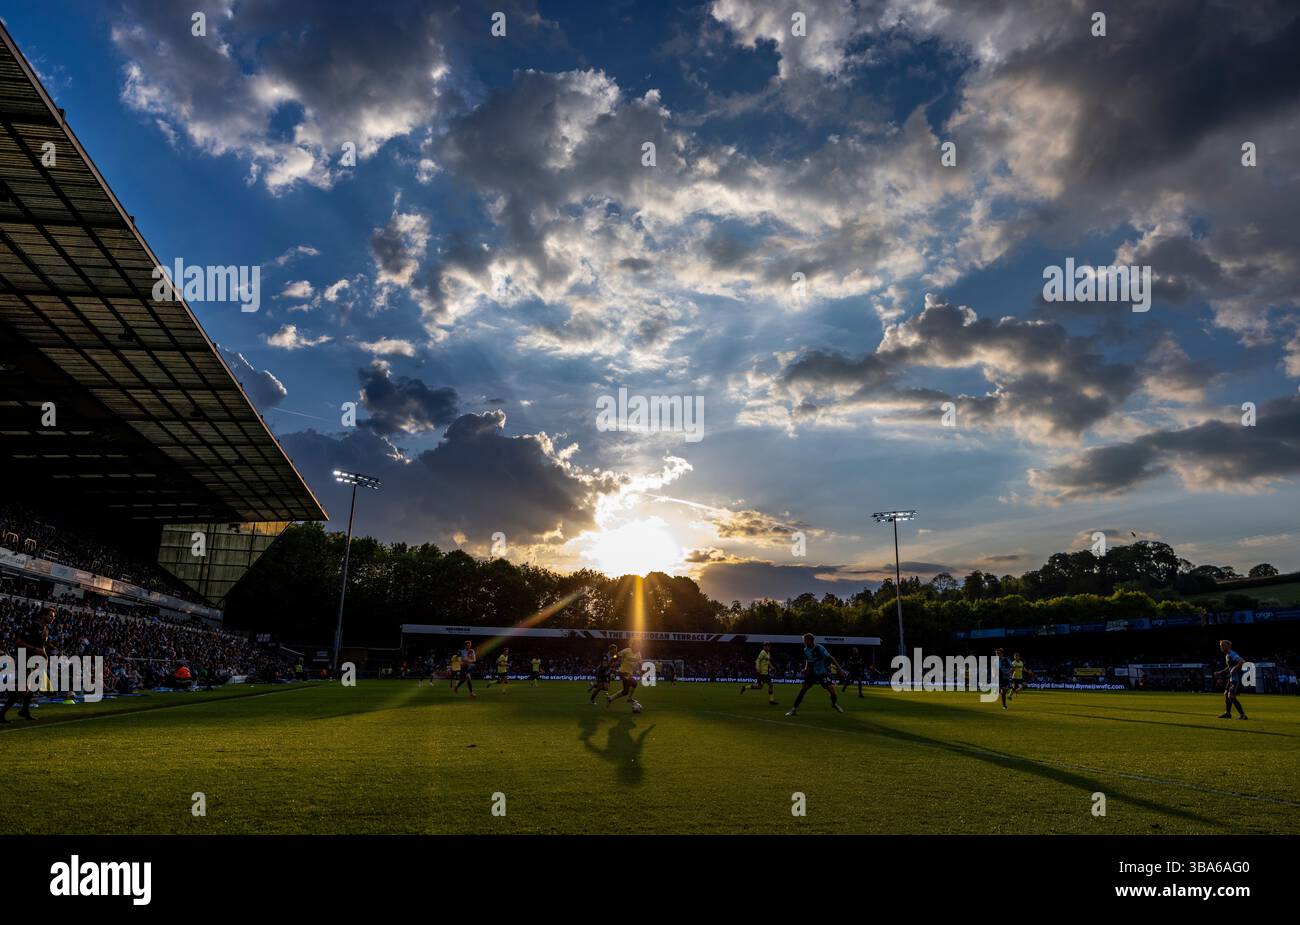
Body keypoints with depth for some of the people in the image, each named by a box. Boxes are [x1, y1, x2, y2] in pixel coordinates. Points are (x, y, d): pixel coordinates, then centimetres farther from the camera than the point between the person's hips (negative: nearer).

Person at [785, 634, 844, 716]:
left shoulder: (819, 648, -20)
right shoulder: (805, 650, -2)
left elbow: (830, 658, -20)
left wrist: (839, 668, -23)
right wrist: (806, 668, 1)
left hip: (823, 673, -3)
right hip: (812, 674, 3)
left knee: (832, 690, -8)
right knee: (802, 690, -10)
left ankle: (834, 704, 26)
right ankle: (793, 709, -1)